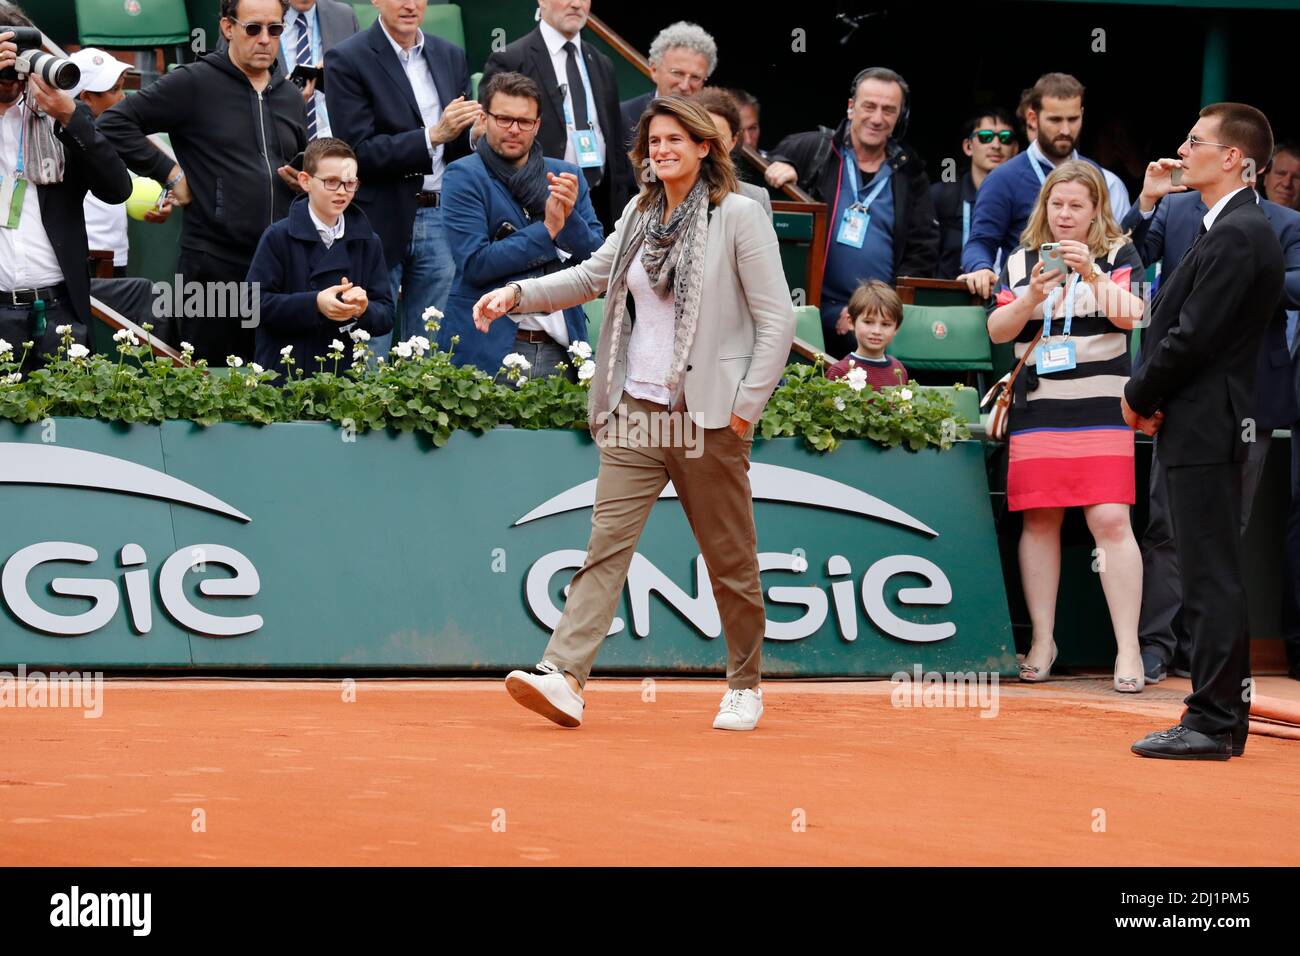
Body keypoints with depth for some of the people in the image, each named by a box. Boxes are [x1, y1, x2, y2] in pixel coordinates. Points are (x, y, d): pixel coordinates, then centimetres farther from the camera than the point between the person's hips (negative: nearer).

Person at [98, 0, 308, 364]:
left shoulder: (290, 96, 16)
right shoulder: (193, 84, -4)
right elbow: (114, 124, -8)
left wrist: (306, 182, 8)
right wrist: (169, 173, -9)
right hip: (213, 263, -5)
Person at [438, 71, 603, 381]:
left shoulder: (567, 176, 13)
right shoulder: (464, 177, -1)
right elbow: (475, 263, -12)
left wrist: (569, 217, -11)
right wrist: (548, 230, -11)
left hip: (560, 350, 4)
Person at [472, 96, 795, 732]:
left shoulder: (740, 216, -5)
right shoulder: (639, 214, 12)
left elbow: (777, 320, -6)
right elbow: (592, 276, 26)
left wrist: (748, 403, -11)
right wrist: (518, 294, 12)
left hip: (708, 415, -4)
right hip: (635, 411, 4)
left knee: (729, 559, 6)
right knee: (607, 543, -8)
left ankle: (745, 685, 21)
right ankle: (564, 677, -19)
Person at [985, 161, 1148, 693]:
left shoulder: (1119, 255, 7)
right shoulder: (1022, 262, 13)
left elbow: (1129, 315, -8)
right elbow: (997, 330, 6)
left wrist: (1093, 274, -23)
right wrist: (1032, 295, -11)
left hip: (1100, 409, -3)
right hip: (1037, 408, 3)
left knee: (1111, 520, -12)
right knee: (1040, 521, 2)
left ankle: (1128, 649, -10)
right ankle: (1042, 643, 10)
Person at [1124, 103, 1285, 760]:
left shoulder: (1238, 237, -16)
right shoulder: (1231, 230, 17)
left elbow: (1193, 336, -20)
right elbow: (1178, 322, 17)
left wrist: (1138, 397, -6)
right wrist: (1150, 395, 2)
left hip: (1203, 430, -10)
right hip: (1199, 428, 10)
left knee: (1211, 580, -8)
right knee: (1210, 579, 13)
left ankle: (1213, 725, -7)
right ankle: (1221, 718, 18)